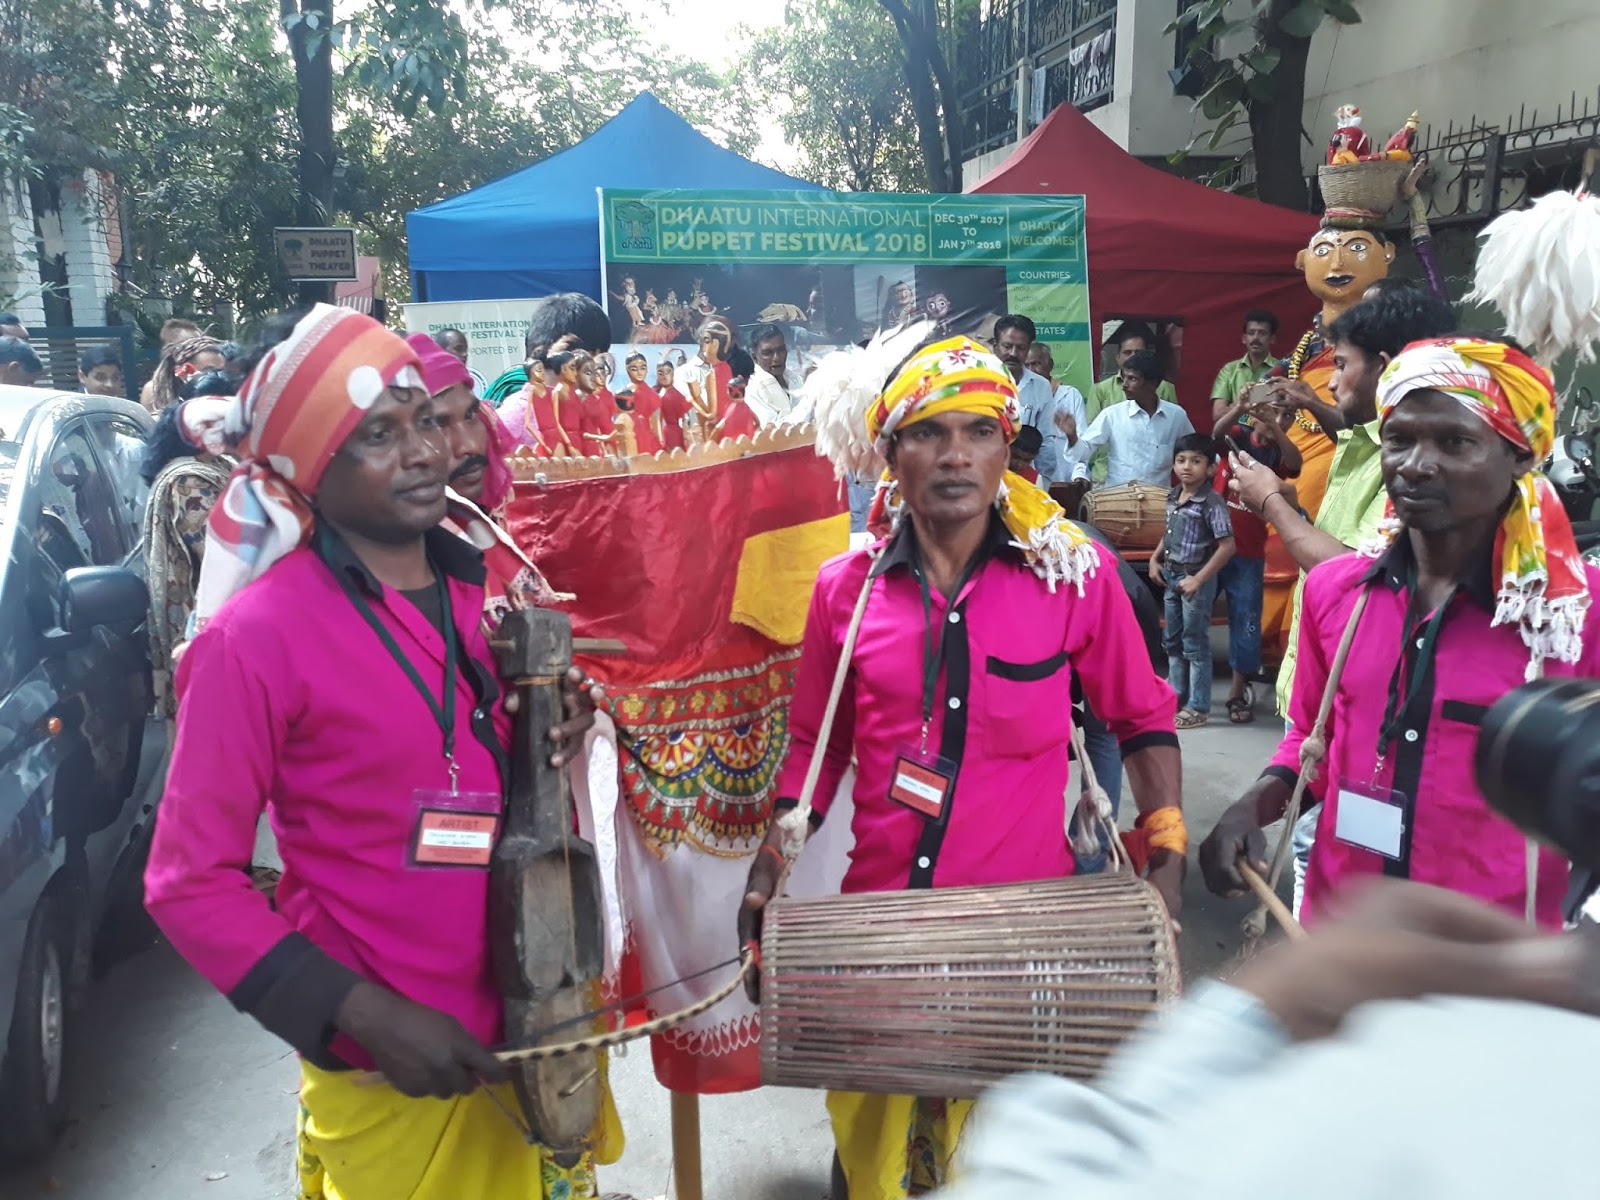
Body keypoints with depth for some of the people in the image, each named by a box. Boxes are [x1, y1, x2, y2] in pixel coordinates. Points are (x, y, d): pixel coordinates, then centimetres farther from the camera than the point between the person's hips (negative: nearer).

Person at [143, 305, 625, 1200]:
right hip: (390, 1063, -5)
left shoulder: (484, 586, 0)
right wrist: (369, 1016, -19)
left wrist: (556, 738, -9)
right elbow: (190, 883, -13)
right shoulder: (259, 634, -17)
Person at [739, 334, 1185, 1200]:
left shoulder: (1075, 573, -6)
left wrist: (1166, 859, -4)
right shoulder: (846, 588, -1)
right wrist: (770, 867, 1)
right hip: (879, 910, 2)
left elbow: (1143, 720, 4)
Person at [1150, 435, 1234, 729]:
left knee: (1195, 644, 0)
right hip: (1171, 575, 8)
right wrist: (1155, 559, 6)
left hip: (1196, 578, -8)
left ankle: (1198, 707, 10)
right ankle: (1177, 697, 29)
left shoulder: (1212, 503, -18)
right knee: (1173, 642, 16)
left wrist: (1198, 579, -21)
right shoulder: (1173, 496, 6)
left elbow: (1227, 546, -20)